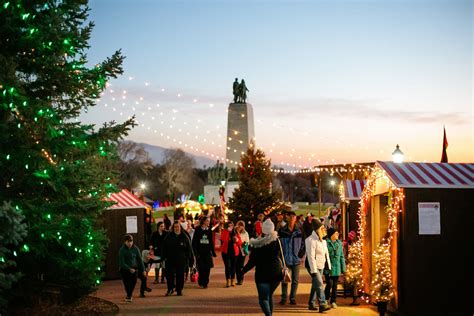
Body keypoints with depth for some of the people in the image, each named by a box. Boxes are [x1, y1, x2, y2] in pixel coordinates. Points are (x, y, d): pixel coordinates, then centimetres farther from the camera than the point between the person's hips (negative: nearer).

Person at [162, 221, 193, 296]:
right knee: (169, 274, -4)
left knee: (180, 275, 3)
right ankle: (170, 289, 10)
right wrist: (164, 257, -1)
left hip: (181, 260, -1)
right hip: (170, 259, 1)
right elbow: (164, 248, 7)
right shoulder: (168, 236, 4)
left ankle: (179, 290, 13)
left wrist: (189, 259, 1)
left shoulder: (184, 237, 2)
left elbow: (188, 249, 5)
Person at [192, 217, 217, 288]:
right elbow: (194, 242, -3)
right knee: (201, 268, -6)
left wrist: (213, 252, 10)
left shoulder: (209, 231, 10)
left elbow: (211, 242, 14)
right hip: (200, 253, -3)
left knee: (207, 269, -1)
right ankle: (200, 282, 11)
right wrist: (196, 252, -10)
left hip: (207, 253, 3)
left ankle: (205, 283, 9)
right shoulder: (198, 230, -1)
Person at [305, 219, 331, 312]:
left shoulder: (323, 240, 12)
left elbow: (326, 254, 18)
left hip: (321, 266, 8)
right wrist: (313, 270, -23)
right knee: (319, 284, -16)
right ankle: (322, 304, -19)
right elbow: (311, 256, -20)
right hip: (313, 266, -8)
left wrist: (329, 266, 14)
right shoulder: (311, 240, -17)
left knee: (315, 285, 13)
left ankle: (311, 304, 22)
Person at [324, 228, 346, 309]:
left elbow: (341, 256, 12)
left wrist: (343, 268, 9)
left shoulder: (339, 243, 8)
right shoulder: (326, 243, -8)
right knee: (329, 284, -7)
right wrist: (325, 267, -11)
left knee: (335, 285, 8)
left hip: (336, 268, 5)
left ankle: (333, 301, 17)